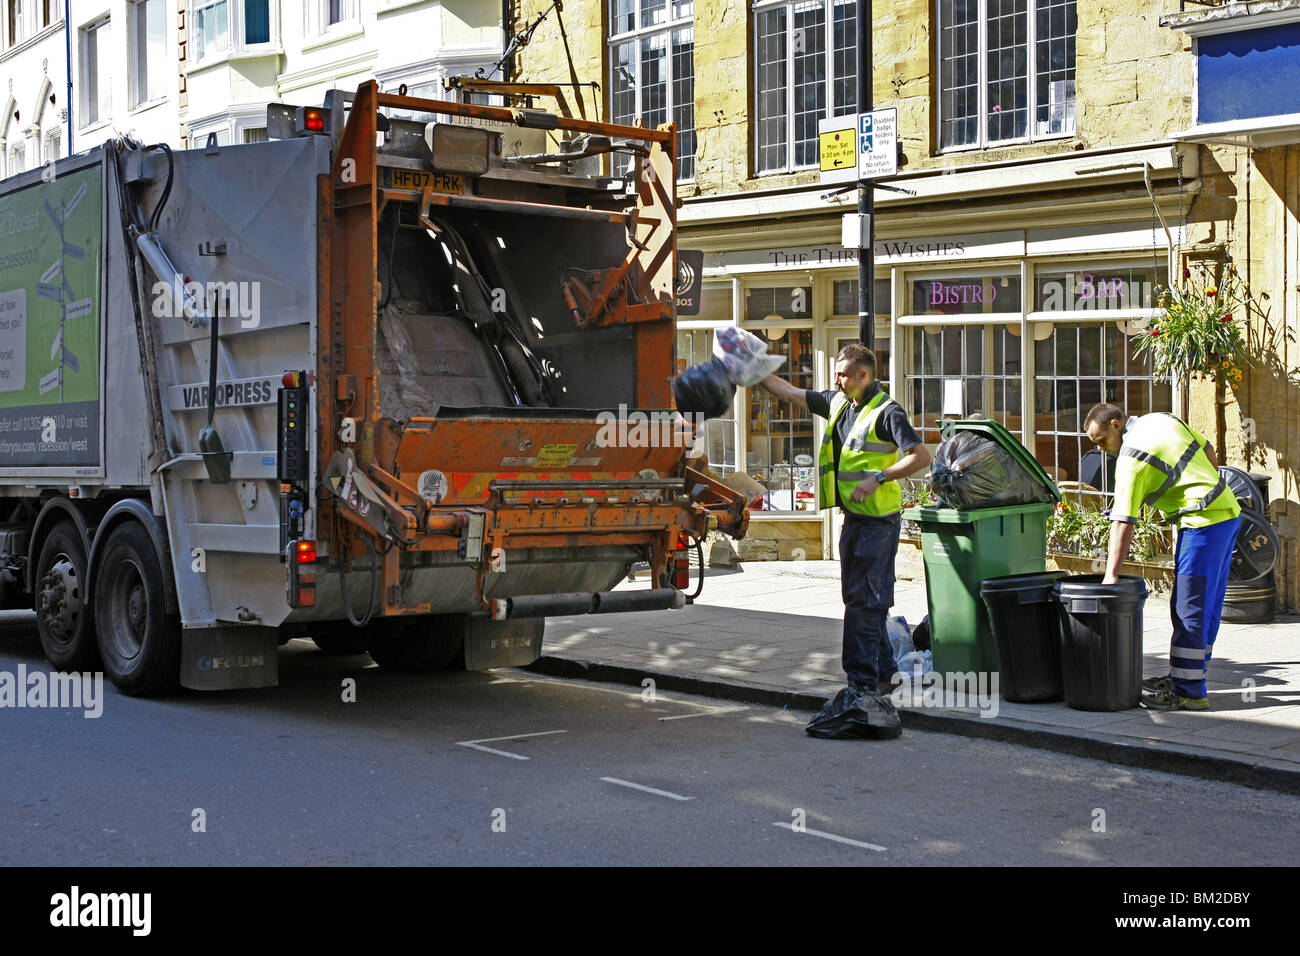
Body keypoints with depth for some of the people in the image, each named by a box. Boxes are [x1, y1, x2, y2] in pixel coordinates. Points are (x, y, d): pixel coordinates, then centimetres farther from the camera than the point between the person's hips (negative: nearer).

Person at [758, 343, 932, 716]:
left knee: (862, 601, -9)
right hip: (853, 518, 9)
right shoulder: (838, 402, 11)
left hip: (878, 520, -9)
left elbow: (921, 456, -21)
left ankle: (862, 679, -6)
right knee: (860, 598, 13)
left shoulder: (887, 412, -13)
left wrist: (878, 478, -25)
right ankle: (882, 673, 22)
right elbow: (790, 393, 19)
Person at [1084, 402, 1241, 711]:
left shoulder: (1131, 458, -15)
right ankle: (1187, 676, 23)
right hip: (1228, 512, 10)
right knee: (1208, 604, 14)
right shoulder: (1162, 419, 11)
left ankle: (1188, 692, -4)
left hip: (1203, 522, -10)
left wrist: (1111, 574, -17)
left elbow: (1123, 521, -18)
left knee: (1188, 608, -6)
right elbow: (1208, 452, 20)